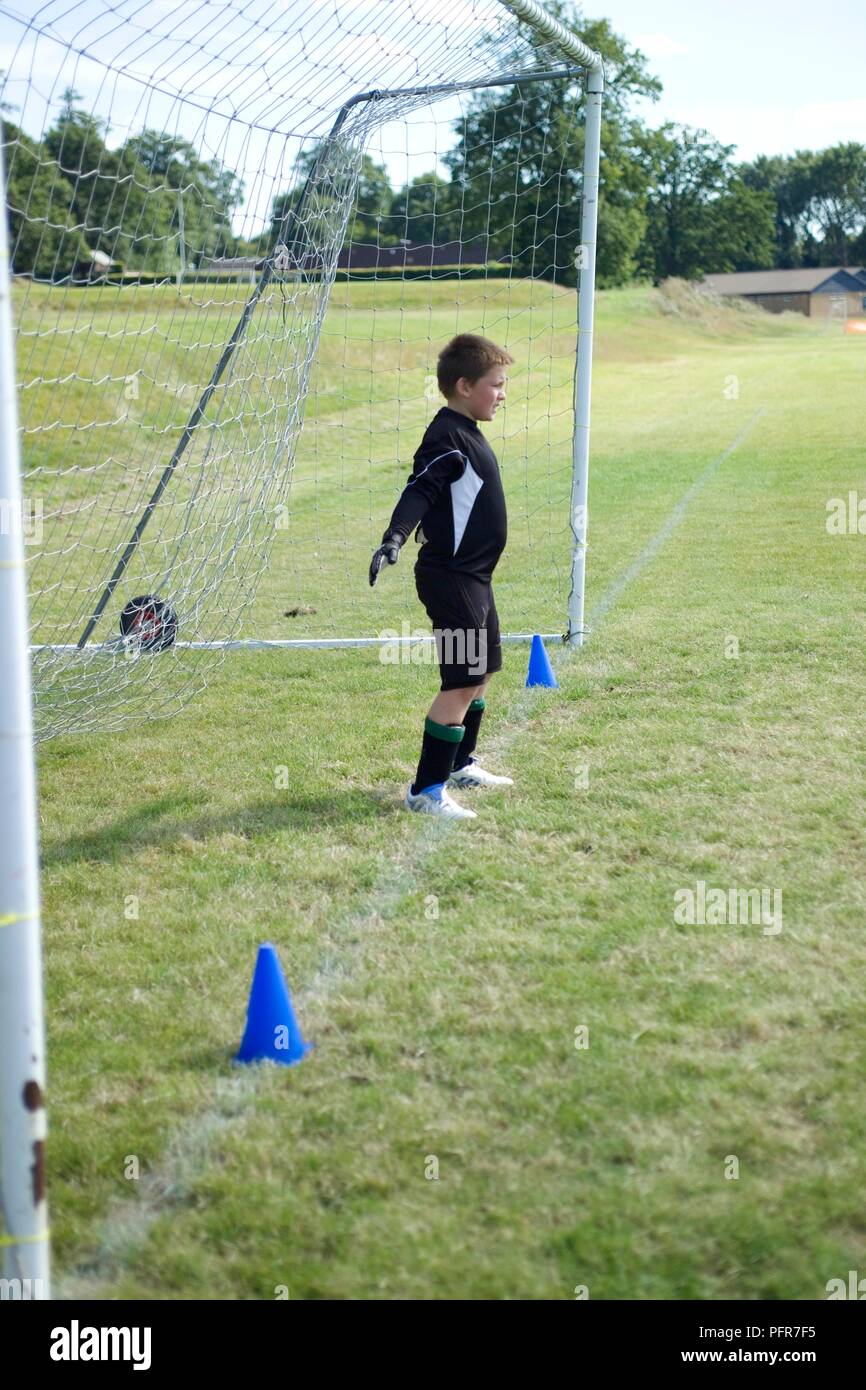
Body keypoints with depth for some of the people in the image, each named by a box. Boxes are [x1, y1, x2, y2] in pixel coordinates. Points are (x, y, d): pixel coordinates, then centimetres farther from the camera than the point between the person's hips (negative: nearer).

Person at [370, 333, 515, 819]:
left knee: (483, 670, 21)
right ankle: (427, 789, -4)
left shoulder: (466, 434, 13)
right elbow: (419, 491, -29)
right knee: (462, 681, -10)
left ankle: (460, 763, 37)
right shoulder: (448, 438, -17)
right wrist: (393, 539, -42)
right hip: (451, 578, -11)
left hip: (474, 577, 11)